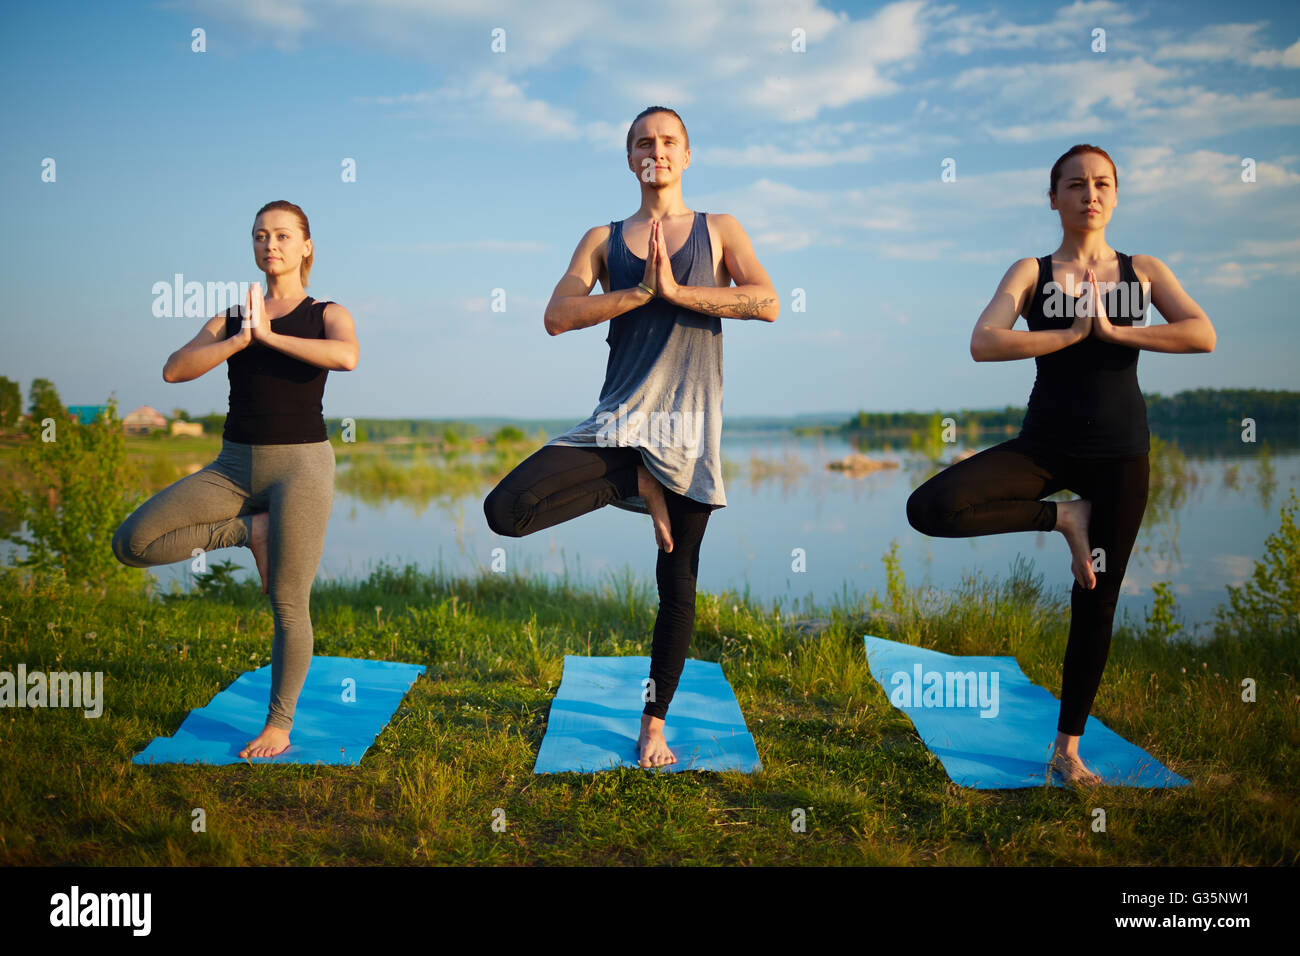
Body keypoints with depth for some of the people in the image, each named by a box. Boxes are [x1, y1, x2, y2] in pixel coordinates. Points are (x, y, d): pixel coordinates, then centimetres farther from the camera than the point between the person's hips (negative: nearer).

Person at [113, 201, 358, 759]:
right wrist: (240, 339, -13)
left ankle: (279, 723, 15)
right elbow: (174, 370, -4)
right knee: (131, 543, -11)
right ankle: (250, 531, 4)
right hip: (234, 467, 4)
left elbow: (346, 357, -21)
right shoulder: (228, 321, 12)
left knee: (288, 605, -2)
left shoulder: (327, 315, 3)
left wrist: (269, 335, -16)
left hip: (301, 463, -4)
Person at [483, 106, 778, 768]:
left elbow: (767, 303, -7)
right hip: (617, 423, 1)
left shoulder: (718, 231, 10)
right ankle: (633, 481, 0)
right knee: (505, 510, -20)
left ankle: (654, 721, 21)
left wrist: (677, 290, -12)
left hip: (689, 428, -1)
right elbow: (557, 316, -3)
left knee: (678, 586, 3)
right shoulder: (603, 240, 12)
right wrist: (641, 292, -11)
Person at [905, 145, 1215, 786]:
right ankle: (1063, 516, -2)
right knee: (931, 508, -24)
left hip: (1119, 452, 1)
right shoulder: (1032, 273, 1)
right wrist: (1074, 332, -16)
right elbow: (983, 344, -16)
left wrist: (1114, 330, -15)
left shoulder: (1144, 271, 6)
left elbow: (1203, 335, -10)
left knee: (1096, 603, 5)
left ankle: (1067, 750, 20)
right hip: (1046, 446, -1)